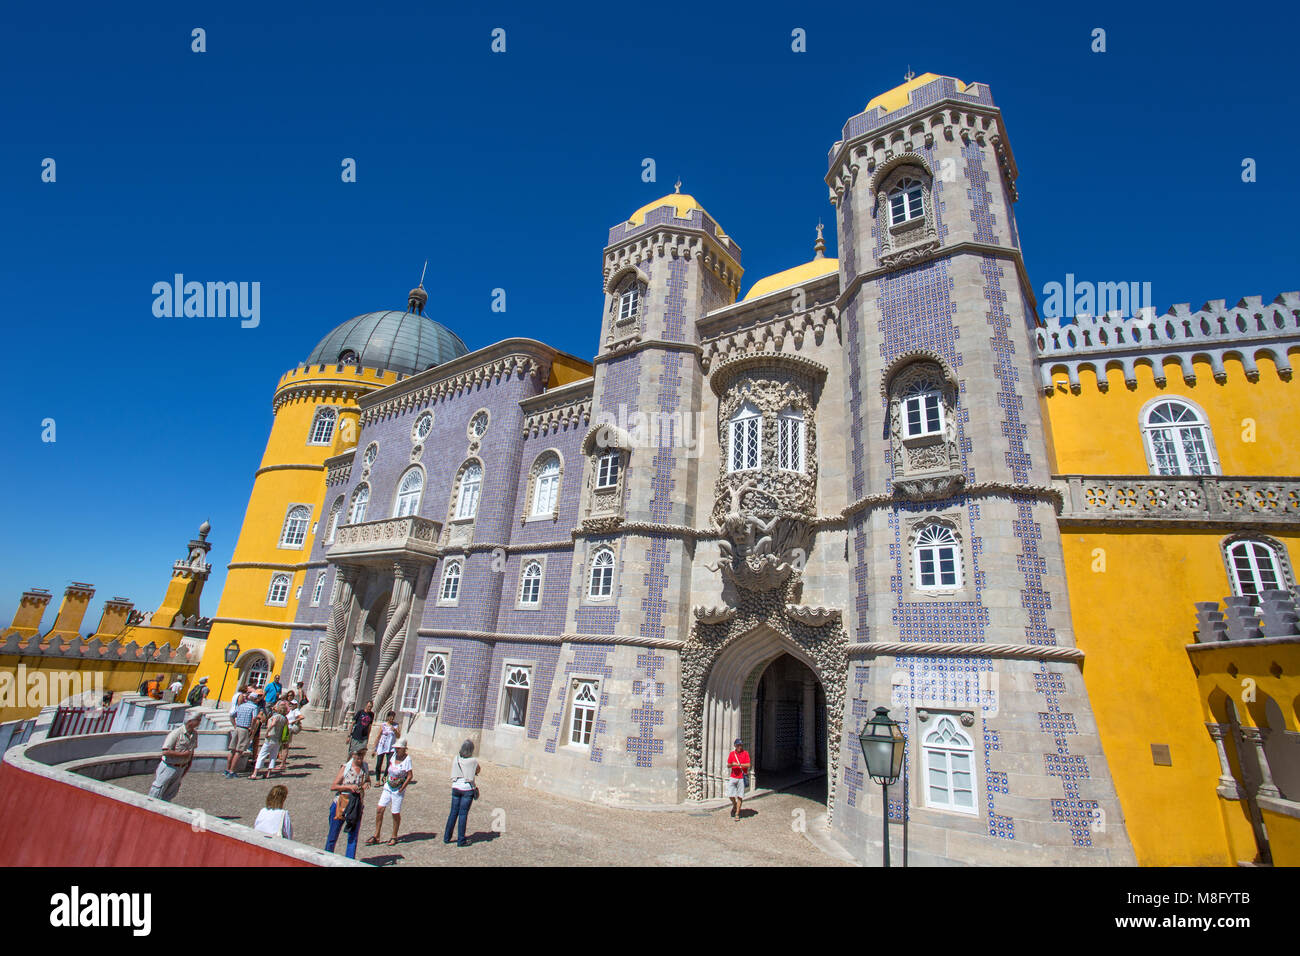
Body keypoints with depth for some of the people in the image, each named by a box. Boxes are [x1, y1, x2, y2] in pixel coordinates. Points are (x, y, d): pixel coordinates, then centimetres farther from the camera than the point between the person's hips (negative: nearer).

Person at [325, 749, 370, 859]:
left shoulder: (365, 767, 1)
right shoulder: (345, 768, -10)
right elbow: (333, 787, -10)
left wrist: (365, 785, -6)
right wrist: (349, 786, -22)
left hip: (357, 806, 3)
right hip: (341, 804, -3)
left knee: (353, 836, 7)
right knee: (333, 834, 10)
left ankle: (350, 861, 19)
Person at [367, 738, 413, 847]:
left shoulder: (407, 758, -18)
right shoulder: (394, 755, 1)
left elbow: (410, 776, -16)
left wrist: (401, 789, -13)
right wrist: (386, 779, 10)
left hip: (398, 790, -6)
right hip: (388, 787, 6)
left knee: (396, 814, 3)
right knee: (379, 810, 2)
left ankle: (394, 837, 22)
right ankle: (376, 836, 16)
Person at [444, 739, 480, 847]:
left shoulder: (456, 759, 0)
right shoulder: (473, 760, -10)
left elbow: (454, 773, 11)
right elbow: (478, 771, 6)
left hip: (456, 786, 4)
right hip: (467, 788, -4)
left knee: (453, 812, 15)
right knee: (463, 814, 2)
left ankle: (447, 837, 22)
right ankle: (461, 840, 9)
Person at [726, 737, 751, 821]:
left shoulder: (745, 753, -1)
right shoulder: (731, 753, 6)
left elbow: (748, 765, -9)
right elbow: (728, 765, 6)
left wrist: (738, 764, -18)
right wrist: (732, 764, -16)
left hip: (742, 777, -2)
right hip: (733, 777, 2)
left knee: (739, 796, -1)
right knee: (731, 795, -1)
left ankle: (737, 814, 10)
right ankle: (734, 805, 30)